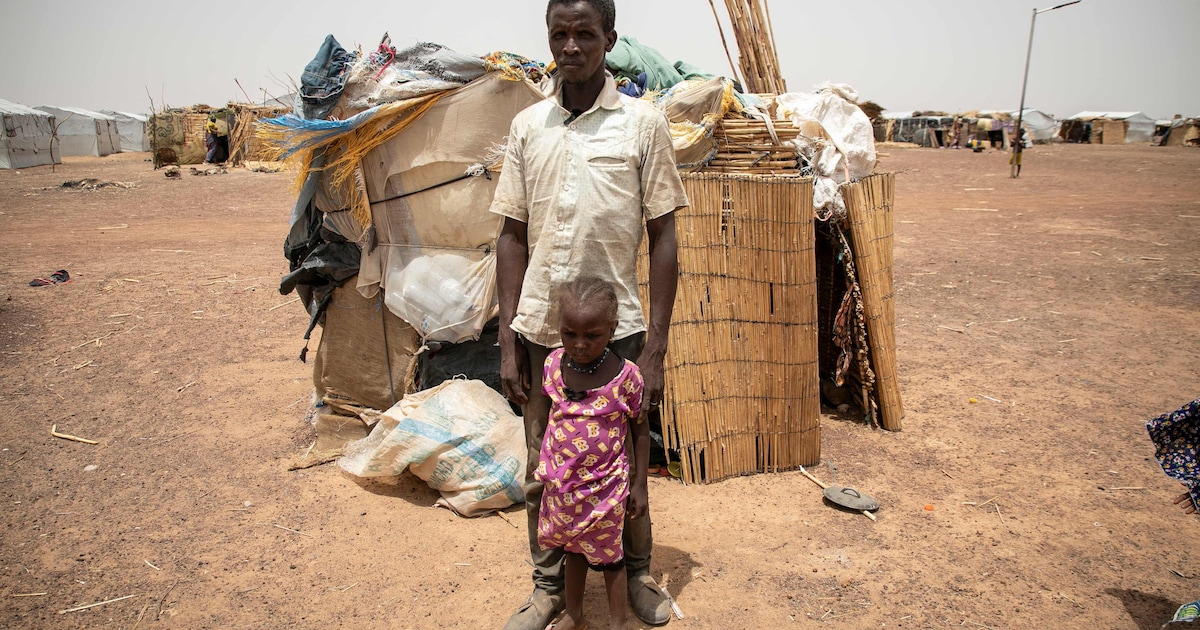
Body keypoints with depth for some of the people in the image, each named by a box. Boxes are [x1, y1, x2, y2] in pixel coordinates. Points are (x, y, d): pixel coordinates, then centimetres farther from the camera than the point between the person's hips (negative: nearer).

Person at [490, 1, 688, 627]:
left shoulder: (643, 123, -1)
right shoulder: (527, 125, 6)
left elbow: (662, 238, -1)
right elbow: (512, 236, 7)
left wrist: (654, 349, -6)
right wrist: (508, 344, 2)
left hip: (617, 329, -2)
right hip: (539, 330, 2)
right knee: (541, 472, 13)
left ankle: (638, 575, 37)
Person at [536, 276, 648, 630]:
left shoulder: (625, 375, -18)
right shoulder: (552, 365, -8)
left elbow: (640, 430, -6)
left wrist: (640, 484, -3)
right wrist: (544, 468, 12)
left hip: (604, 485, -4)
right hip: (561, 482, 4)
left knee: (608, 554, 13)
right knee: (572, 548, 22)